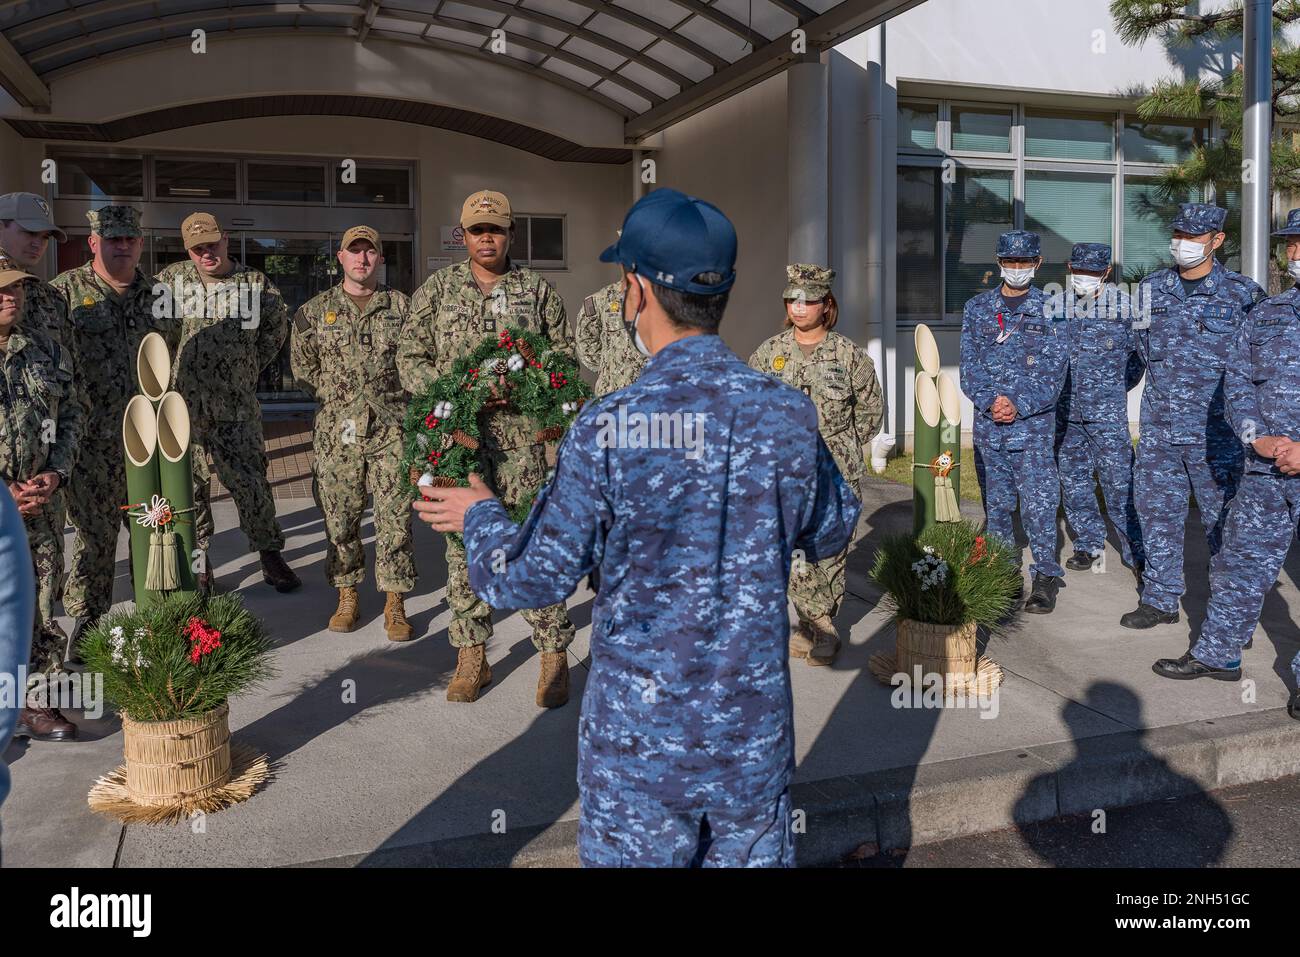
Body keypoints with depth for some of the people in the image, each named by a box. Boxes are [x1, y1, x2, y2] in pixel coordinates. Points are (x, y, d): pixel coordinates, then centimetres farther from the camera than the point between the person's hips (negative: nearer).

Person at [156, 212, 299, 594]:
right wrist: (165, 374, 5)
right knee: (191, 484, 8)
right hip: (183, 403, 1)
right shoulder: (171, 279, 3)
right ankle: (198, 560, 21)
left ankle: (270, 556, 14)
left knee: (251, 481, 1)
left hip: (236, 405, 0)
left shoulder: (254, 282, 3)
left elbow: (277, 324, 18)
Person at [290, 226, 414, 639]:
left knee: (395, 518, -1)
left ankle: (394, 604, 7)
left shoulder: (401, 306, 7)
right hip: (337, 433, 1)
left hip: (390, 430, -1)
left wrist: (389, 396, 6)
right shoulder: (315, 311, 8)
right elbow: (303, 368, 13)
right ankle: (347, 596, 20)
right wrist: (337, 394, 9)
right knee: (340, 518, 6)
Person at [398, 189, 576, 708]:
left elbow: (564, 354, 11)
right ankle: (471, 655, 16)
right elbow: (411, 357, 8)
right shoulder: (438, 288, 9)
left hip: (520, 434, -1)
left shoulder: (537, 289, 9)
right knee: (463, 542, 5)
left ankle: (554, 654, 7)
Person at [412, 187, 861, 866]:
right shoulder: (789, 414, -8)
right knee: (753, 854, 20)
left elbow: (532, 579, -13)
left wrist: (479, 516, 7)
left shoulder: (608, 428, -21)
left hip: (639, 733, -3)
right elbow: (832, 533, 8)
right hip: (756, 723, 3)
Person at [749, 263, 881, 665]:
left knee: (830, 553, 5)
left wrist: (842, 449, 7)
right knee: (795, 553, -6)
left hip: (836, 474, -1)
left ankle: (820, 629, 20)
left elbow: (871, 408, 8)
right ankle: (820, 623, 11)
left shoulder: (849, 354, -1)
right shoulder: (769, 353, 4)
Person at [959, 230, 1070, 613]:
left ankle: (1046, 576, 6)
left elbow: (1054, 370, -4)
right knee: (995, 503, 11)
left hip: (1034, 425, -3)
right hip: (987, 423, 3)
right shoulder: (976, 308, 8)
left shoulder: (1051, 310, 1)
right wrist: (990, 402, -13)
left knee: (1038, 502, -5)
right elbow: (969, 365, 3)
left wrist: (1019, 405, -16)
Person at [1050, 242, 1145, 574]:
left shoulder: (1123, 304, -2)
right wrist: (1055, 391, 9)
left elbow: (1137, 355, 6)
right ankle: (1089, 544, 24)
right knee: (1072, 479, 10)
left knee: (1119, 481, -6)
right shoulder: (1056, 305, 5)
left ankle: (1137, 552, 4)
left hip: (1108, 413, -3)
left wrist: (1113, 390, 7)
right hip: (1066, 411, 4)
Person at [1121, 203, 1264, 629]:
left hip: (1217, 430, -3)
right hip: (1159, 429, 4)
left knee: (1223, 517, 5)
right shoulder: (1151, 288, 7)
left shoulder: (1242, 294, -4)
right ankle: (1160, 599, 22)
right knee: (1158, 513, 9)